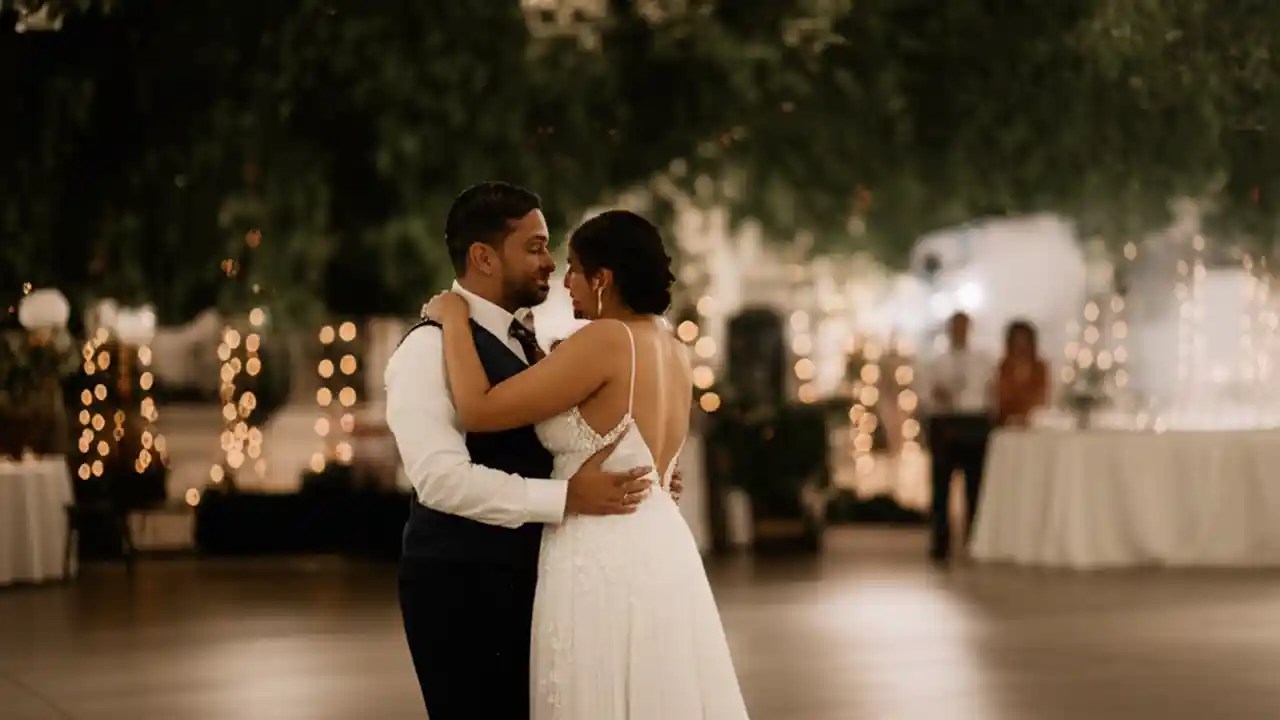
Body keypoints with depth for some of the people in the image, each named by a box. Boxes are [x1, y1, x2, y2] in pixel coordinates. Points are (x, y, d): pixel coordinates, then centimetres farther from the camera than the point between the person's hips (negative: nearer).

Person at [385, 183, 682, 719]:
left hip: (523, 580, 9)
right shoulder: (431, 348, -14)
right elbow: (442, 477, -25)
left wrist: (632, 478, 10)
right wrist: (567, 497, -28)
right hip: (460, 586, -9)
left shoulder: (522, 342, 16)